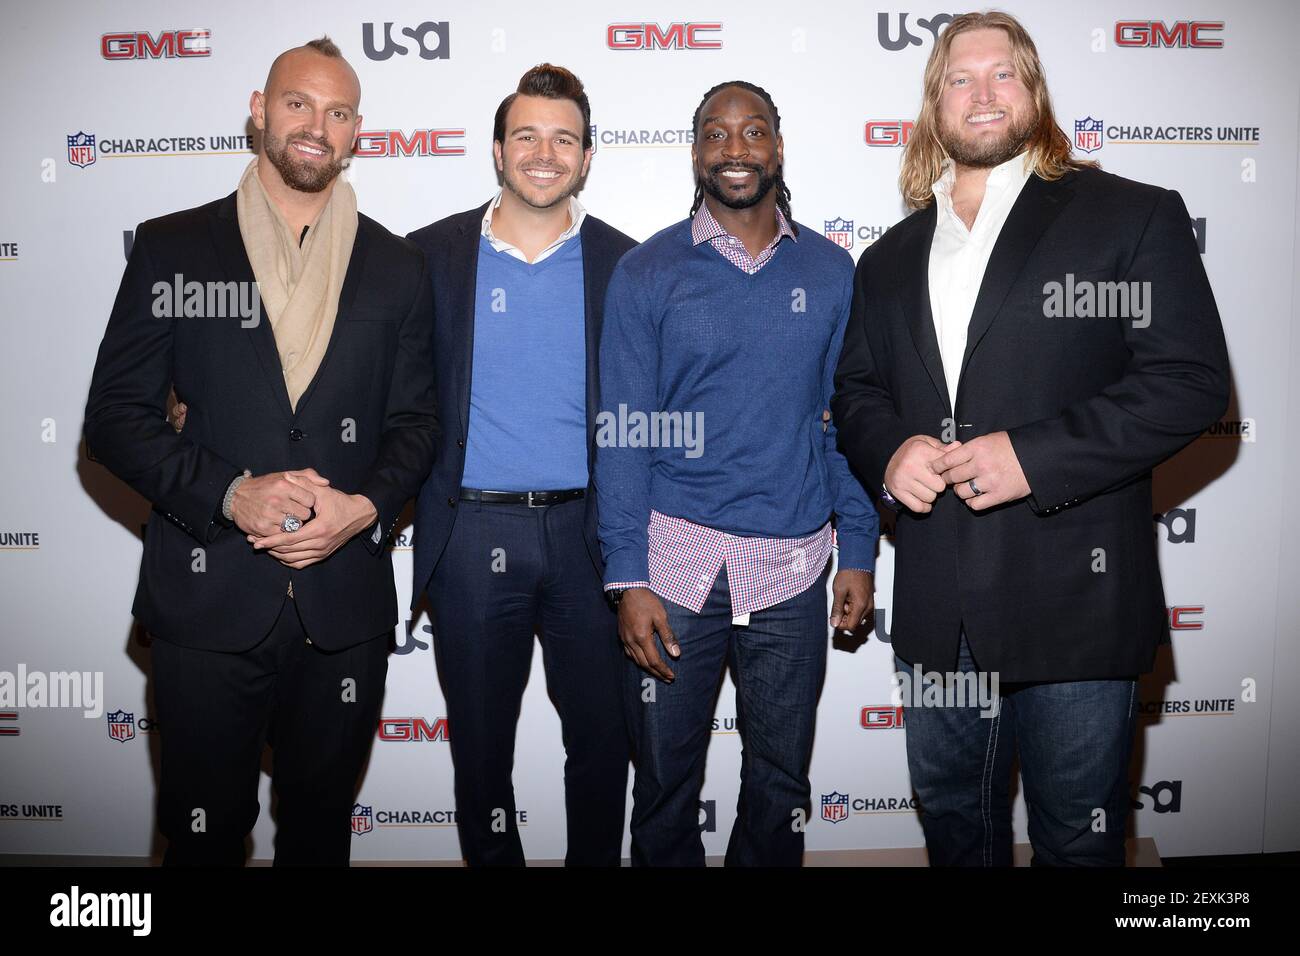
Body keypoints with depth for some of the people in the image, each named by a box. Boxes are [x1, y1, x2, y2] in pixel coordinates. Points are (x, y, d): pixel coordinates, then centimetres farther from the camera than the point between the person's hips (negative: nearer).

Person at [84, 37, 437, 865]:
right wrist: (230, 493, -16)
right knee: (204, 830, 13)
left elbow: (415, 421, 8)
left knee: (321, 826, 19)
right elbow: (116, 415, -1)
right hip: (208, 602, -1)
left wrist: (364, 506, -11)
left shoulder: (398, 268, 7)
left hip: (345, 602, 2)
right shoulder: (172, 248, 2)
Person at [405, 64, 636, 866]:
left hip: (587, 532, 1)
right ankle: (493, 859, 35)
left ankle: (596, 860, 34)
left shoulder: (624, 263, 3)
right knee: (480, 740, 14)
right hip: (470, 536, 0)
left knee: (602, 736, 12)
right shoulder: (433, 255, 2)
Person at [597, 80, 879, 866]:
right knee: (666, 778, 11)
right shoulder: (647, 272, 0)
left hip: (792, 563, 2)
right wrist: (628, 578, -9)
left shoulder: (831, 271, 5)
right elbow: (623, 433, -3)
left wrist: (860, 552, 3)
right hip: (677, 557, -1)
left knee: (781, 779, 14)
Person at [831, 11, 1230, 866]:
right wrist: (888, 453, -6)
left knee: (1079, 836, 11)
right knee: (952, 822, 20)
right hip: (937, 603, 5)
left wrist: (1035, 456, -19)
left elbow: (1191, 379, -8)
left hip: (1074, 596, -4)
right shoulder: (891, 258, 15)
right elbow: (857, 390, 17)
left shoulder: (1131, 216, 0)